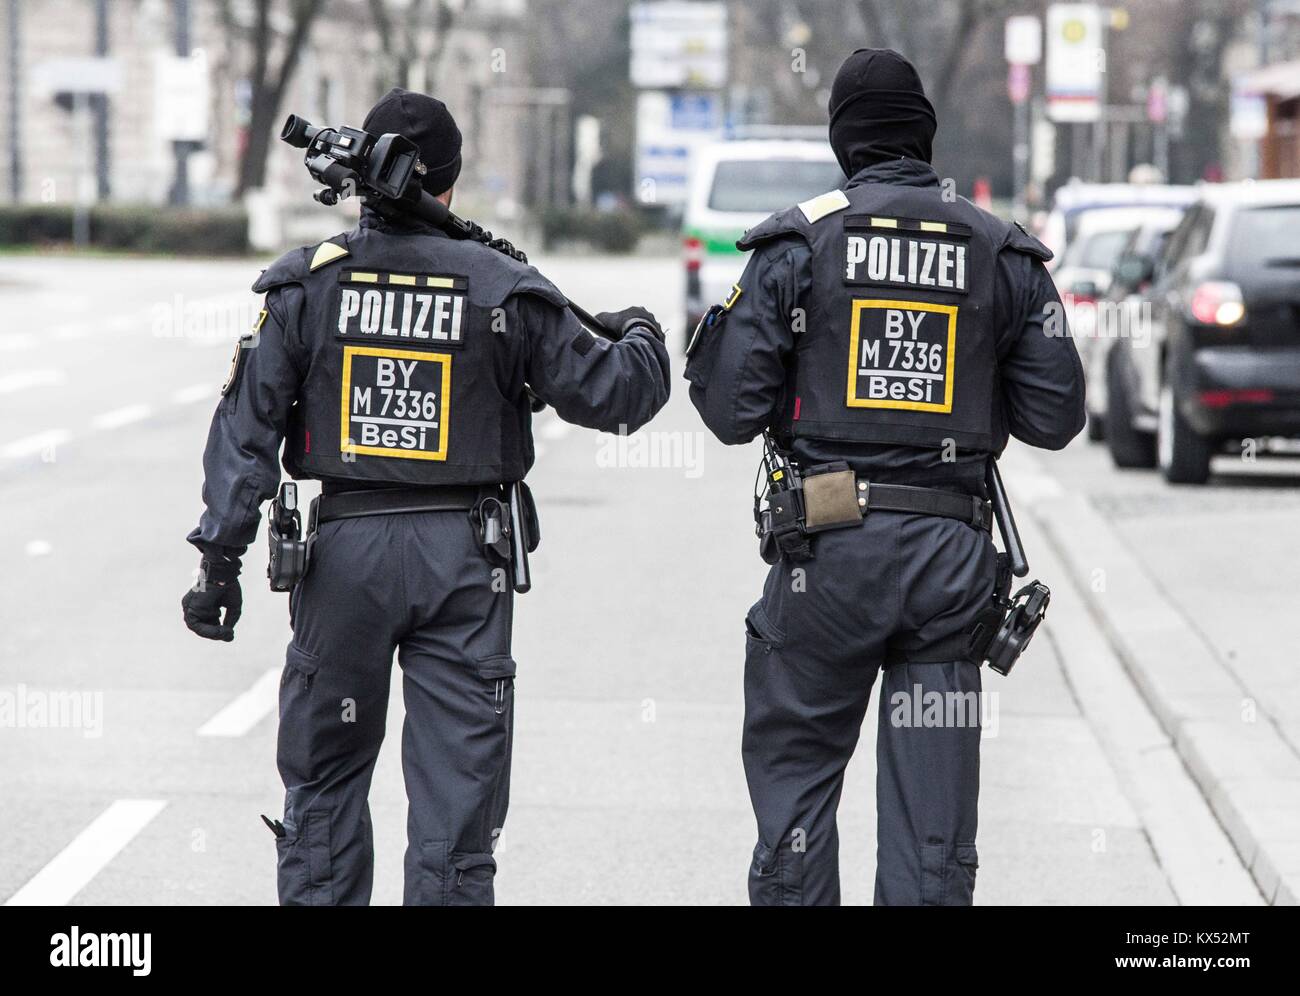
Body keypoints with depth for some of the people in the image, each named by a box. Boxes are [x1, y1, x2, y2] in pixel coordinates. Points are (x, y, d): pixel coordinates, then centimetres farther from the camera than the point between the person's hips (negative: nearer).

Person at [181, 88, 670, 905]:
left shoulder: (307, 283, -3)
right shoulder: (501, 289, -4)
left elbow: (248, 424, -6)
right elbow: (608, 392, 1)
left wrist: (220, 555, -3)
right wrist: (642, 339, 24)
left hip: (344, 547, 1)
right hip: (464, 558, -1)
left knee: (325, 781, 14)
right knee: (456, 783, 4)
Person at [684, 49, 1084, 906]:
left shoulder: (799, 241, -2)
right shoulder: (1005, 255, 6)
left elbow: (734, 411, -4)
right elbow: (1055, 417, 6)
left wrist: (704, 349, 17)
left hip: (830, 545, -2)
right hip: (952, 554, 2)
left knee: (794, 770, 10)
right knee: (933, 797, 5)